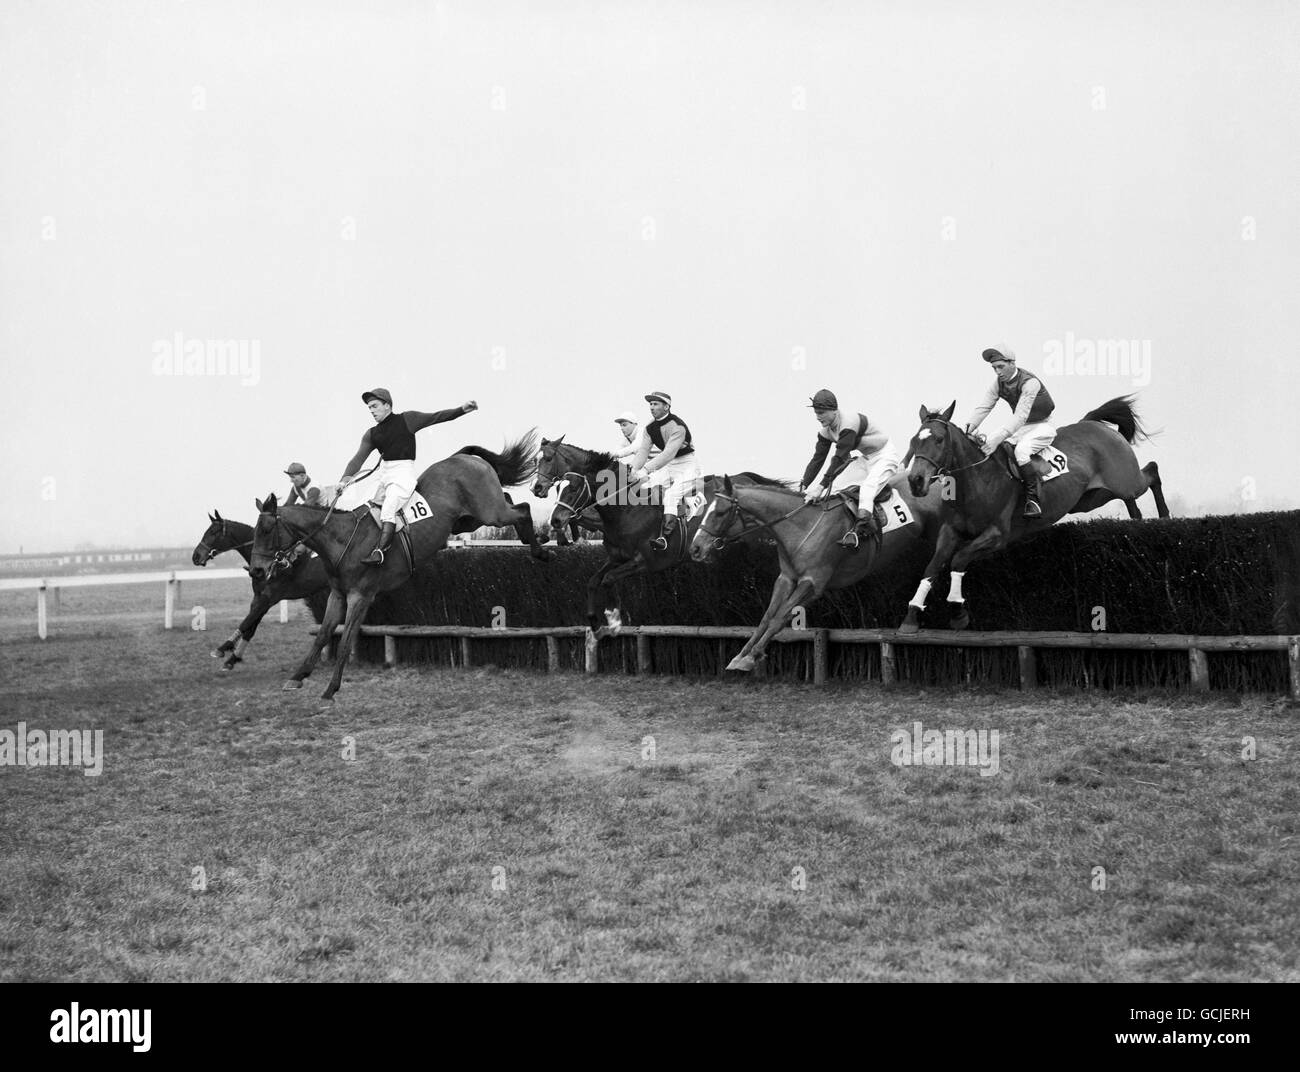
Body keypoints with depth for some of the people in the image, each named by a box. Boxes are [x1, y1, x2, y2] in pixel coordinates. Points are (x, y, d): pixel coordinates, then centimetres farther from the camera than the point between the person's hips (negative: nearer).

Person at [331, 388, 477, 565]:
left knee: (388, 509, -26)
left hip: (403, 473, -7)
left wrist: (462, 409, -8)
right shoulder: (371, 434, 12)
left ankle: (379, 551, -36)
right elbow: (359, 458, 4)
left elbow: (436, 417, 1)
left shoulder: (407, 419, 2)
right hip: (383, 474, 7)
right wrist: (345, 479, -11)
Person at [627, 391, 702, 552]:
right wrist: (634, 470, -24)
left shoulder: (677, 426, -23)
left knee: (671, 494, -30)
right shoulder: (650, 427, 3)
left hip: (687, 466, -8)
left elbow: (669, 453, -33)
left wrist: (645, 469, -42)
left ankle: (665, 537, -40)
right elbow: (643, 450, -4)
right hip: (667, 467, 8)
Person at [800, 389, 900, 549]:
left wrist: (821, 486, -39)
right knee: (835, 486, -3)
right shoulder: (826, 430, -4)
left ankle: (860, 529, -41)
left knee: (868, 487, -32)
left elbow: (839, 458, -36)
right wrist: (804, 486, -13)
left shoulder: (848, 422, -31)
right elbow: (818, 458, -2)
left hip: (885, 455, -10)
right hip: (865, 458, 10)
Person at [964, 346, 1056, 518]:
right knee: (985, 444, -7)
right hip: (1019, 427, 8)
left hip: (1041, 427, -7)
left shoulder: (1029, 382, -27)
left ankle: (1032, 501, -28)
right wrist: (969, 428, -25)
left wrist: (998, 439, -45)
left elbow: (1021, 416, -36)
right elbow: (984, 407, -7)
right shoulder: (999, 382, -4)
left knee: (1021, 450, -34)